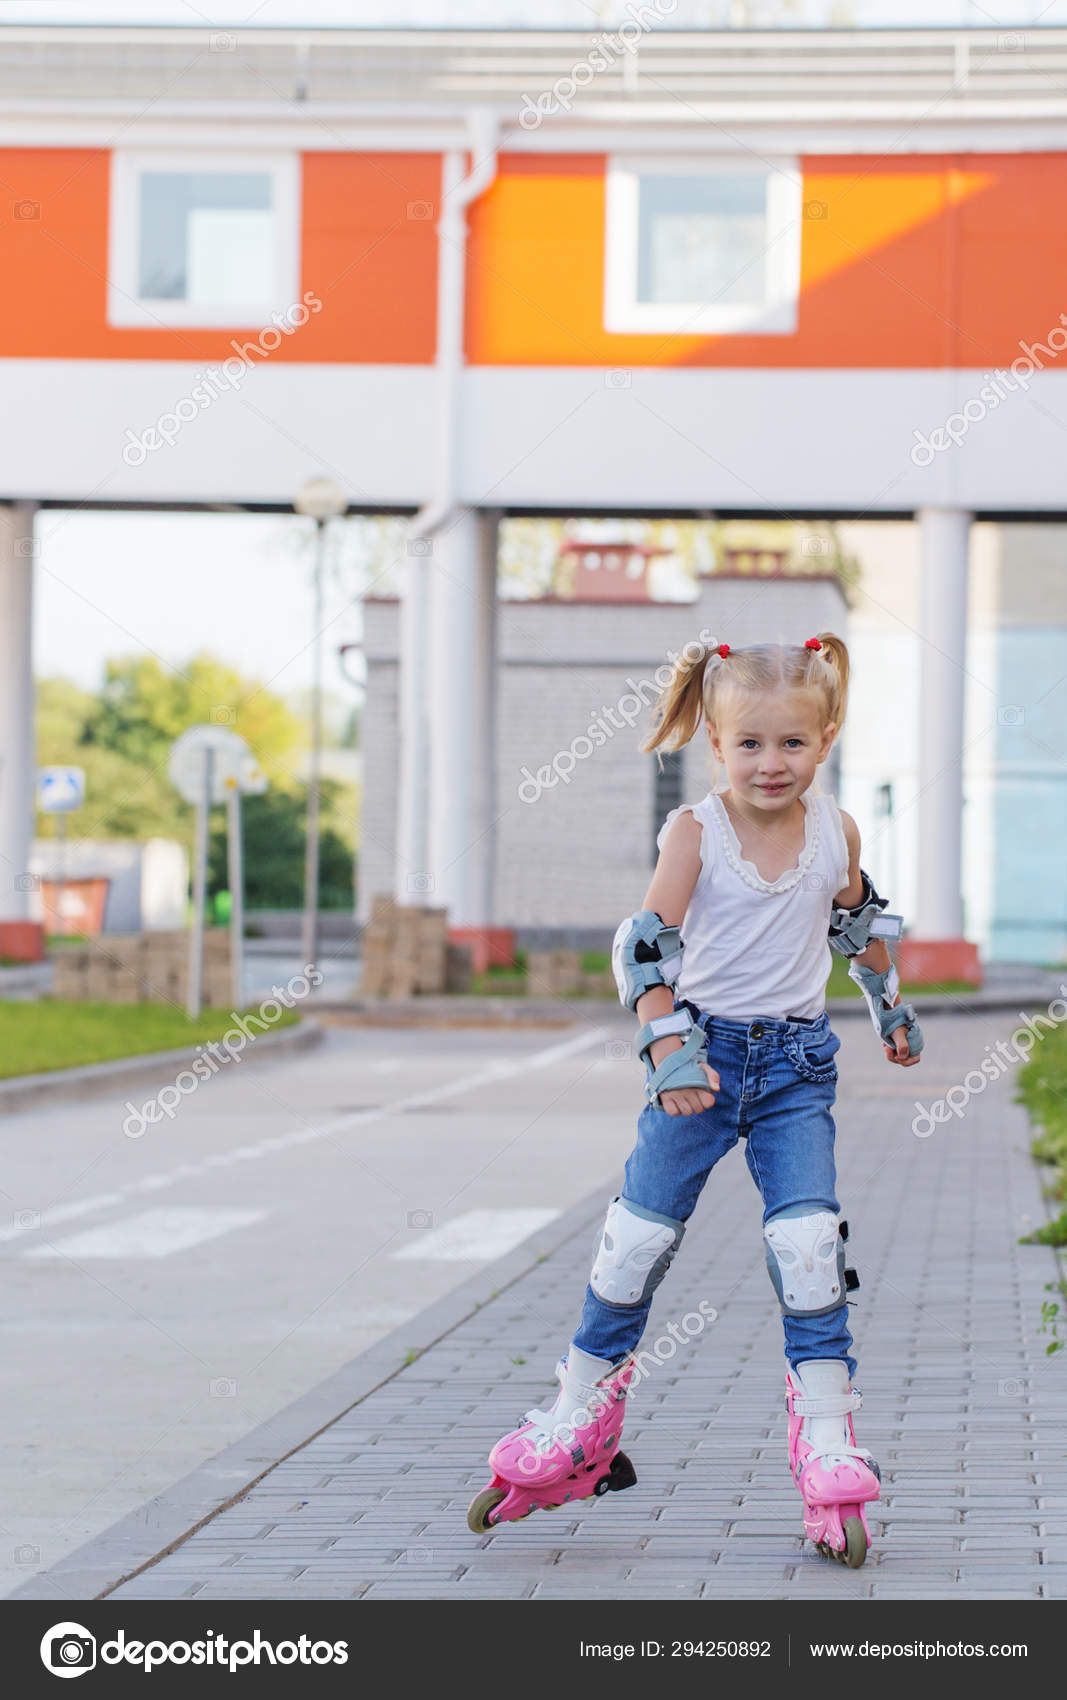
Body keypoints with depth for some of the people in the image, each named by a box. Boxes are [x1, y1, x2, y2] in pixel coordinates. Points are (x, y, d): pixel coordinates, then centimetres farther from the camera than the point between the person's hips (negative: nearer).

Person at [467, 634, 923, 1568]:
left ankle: (828, 1451, -7)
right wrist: (668, 1048, -31)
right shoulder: (695, 831, -10)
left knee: (808, 1239, -11)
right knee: (642, 1236, 1)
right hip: (702, 1053, -2)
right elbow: (648, 944, -18)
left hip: (797, 1062, 2)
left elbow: (858, 918, 21)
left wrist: (891, 1005, 32)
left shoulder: (835, 829, 1)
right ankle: (576, 1429, 14)